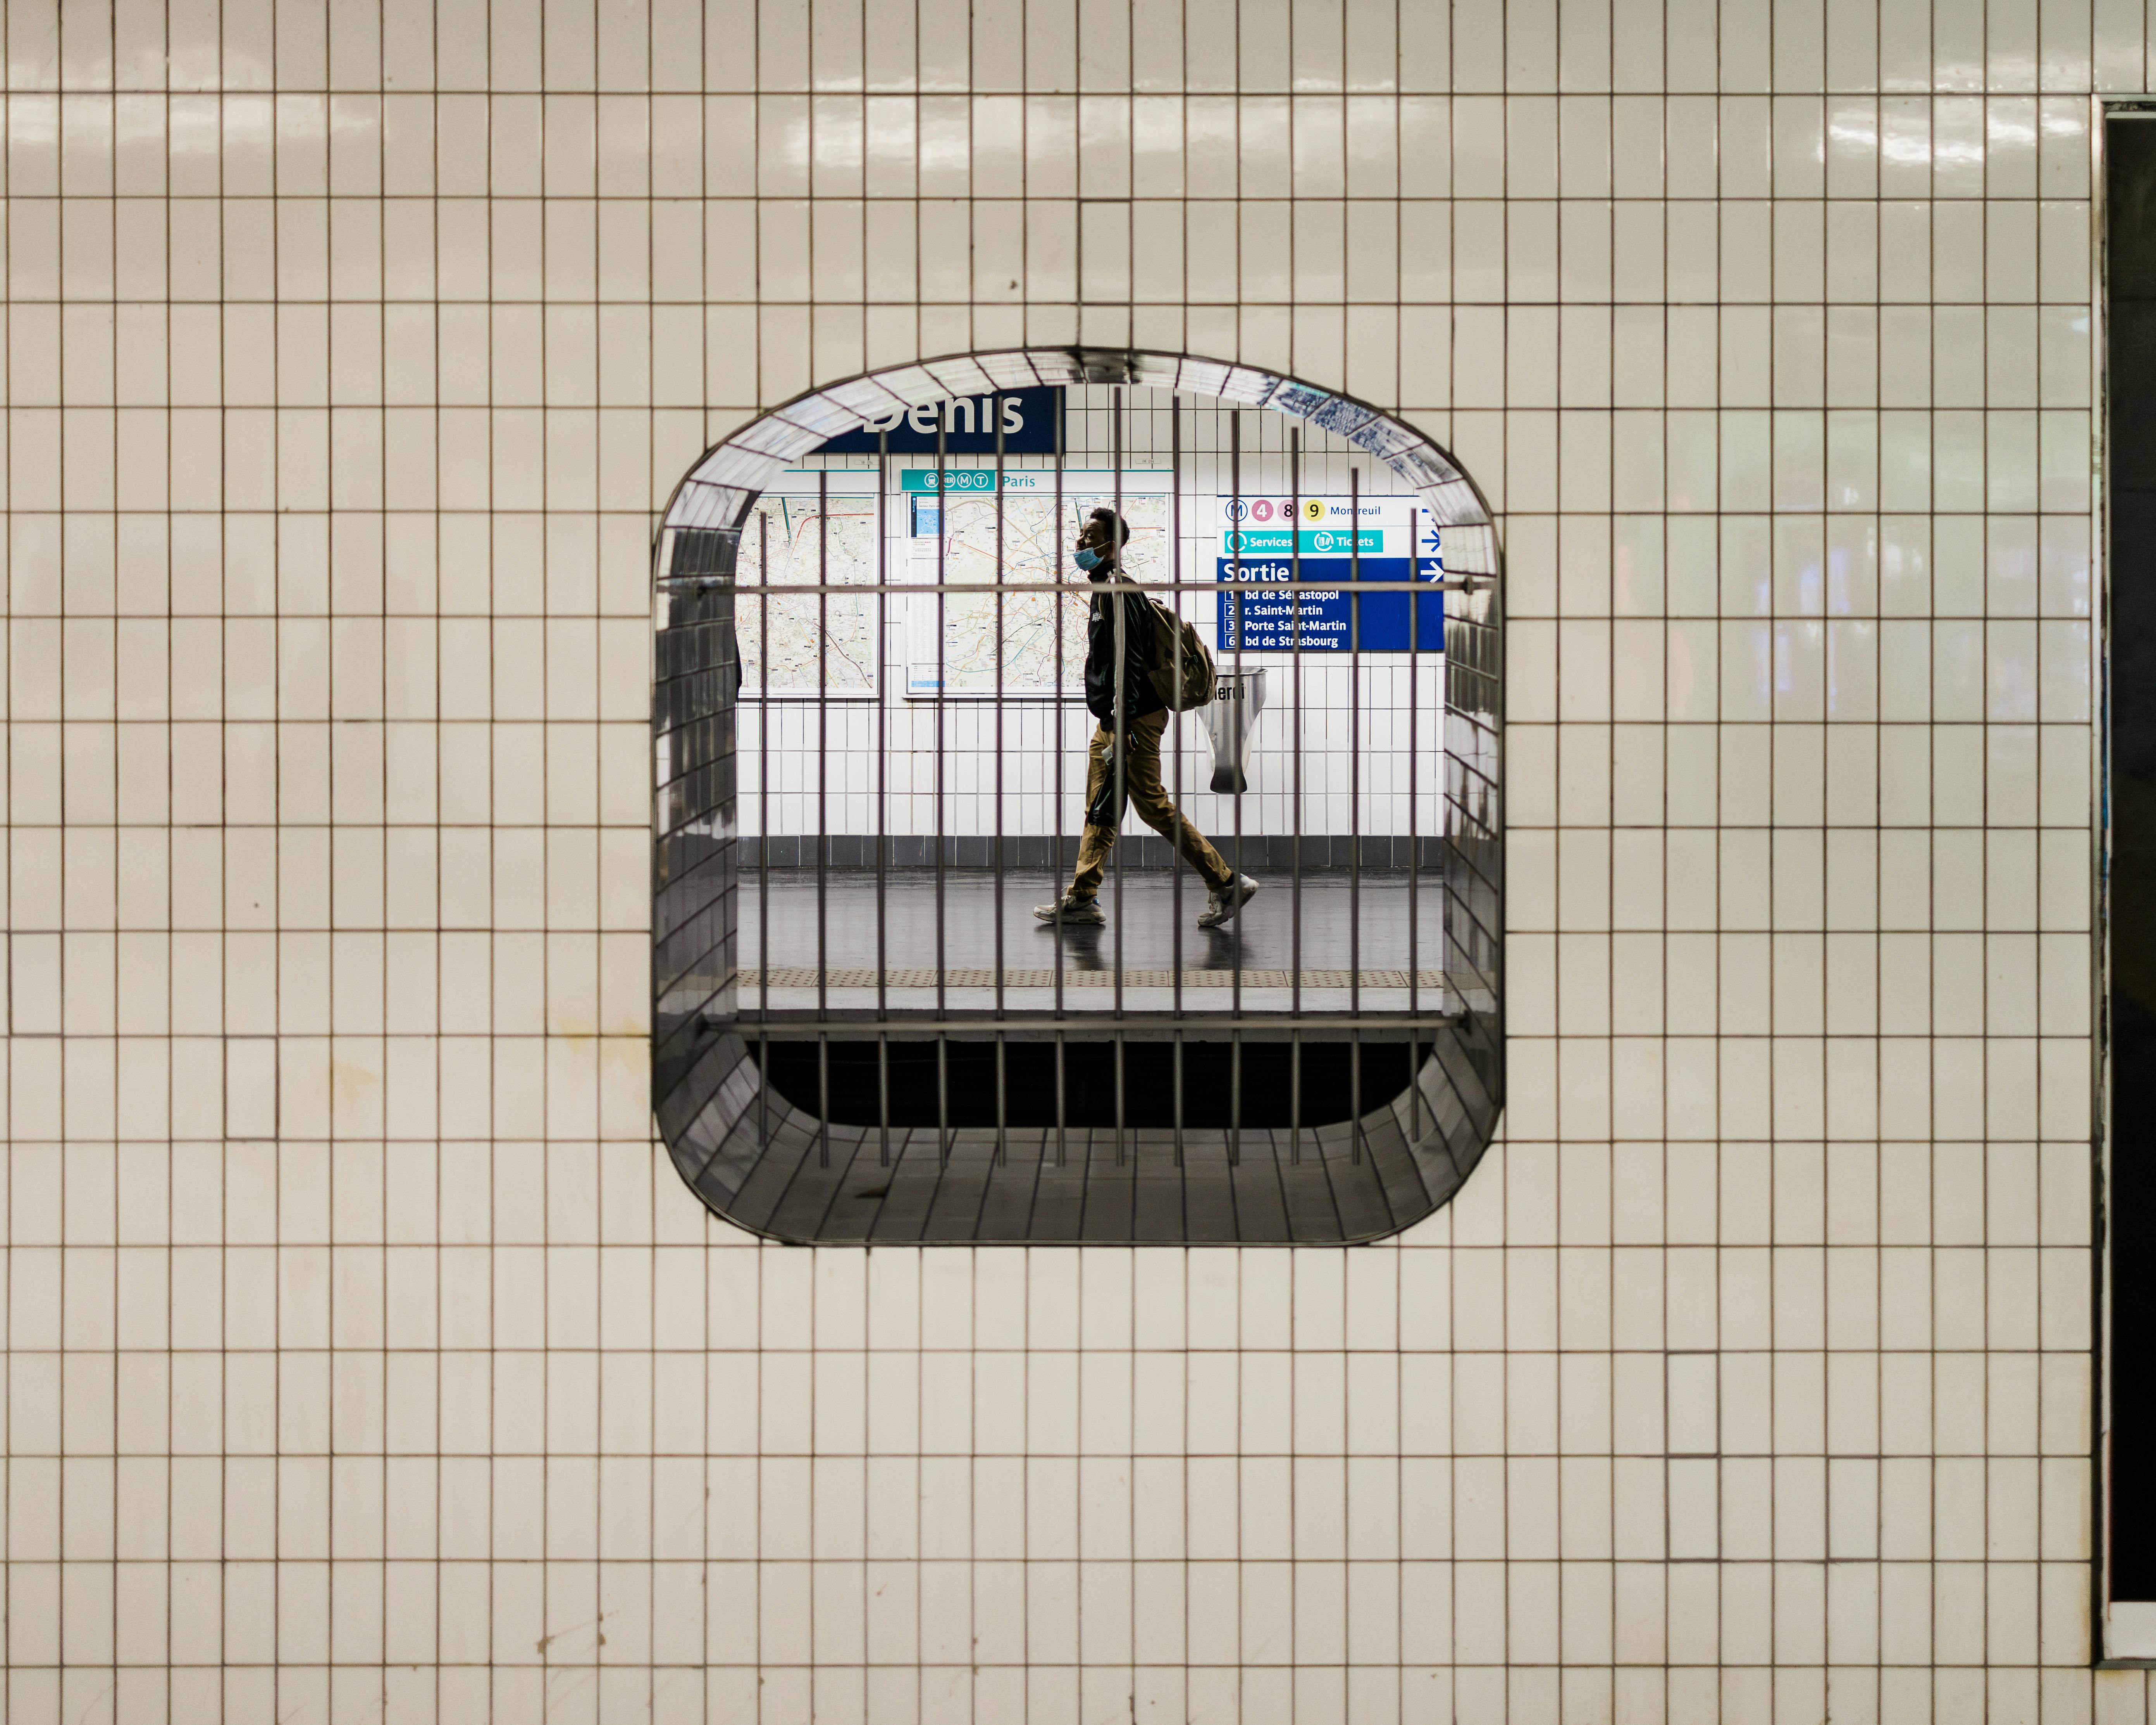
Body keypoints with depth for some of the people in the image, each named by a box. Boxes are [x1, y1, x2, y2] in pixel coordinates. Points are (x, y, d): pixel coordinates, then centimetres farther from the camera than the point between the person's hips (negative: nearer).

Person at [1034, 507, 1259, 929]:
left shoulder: (1119, 592, -16)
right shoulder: (1107, 589, 17)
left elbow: (1129, 663, -22)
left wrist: (1124, 726, -25)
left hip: (1134, 720, -10)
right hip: (1112, 721, 10)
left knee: (1155, 806, -7)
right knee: (1100, 810, 10)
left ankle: (1227, 884, -2)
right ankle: (1081, 898, 13)